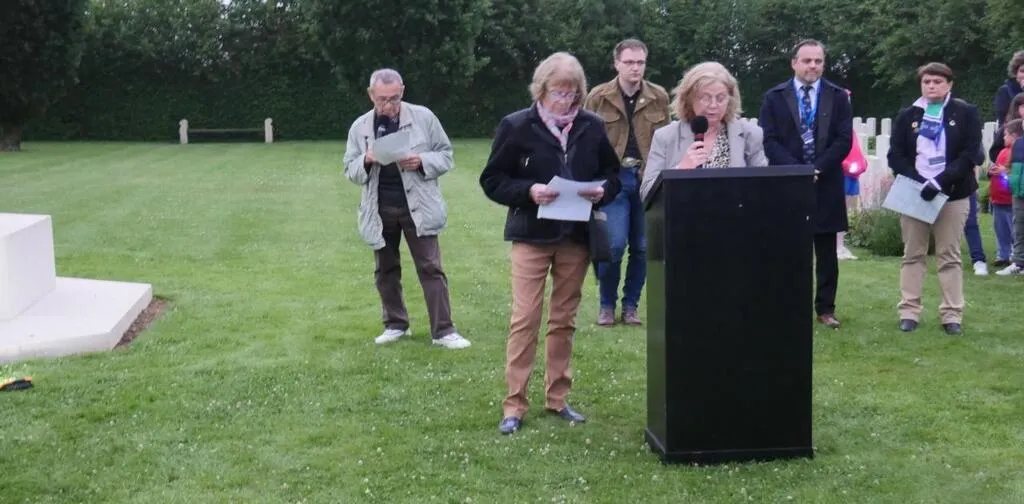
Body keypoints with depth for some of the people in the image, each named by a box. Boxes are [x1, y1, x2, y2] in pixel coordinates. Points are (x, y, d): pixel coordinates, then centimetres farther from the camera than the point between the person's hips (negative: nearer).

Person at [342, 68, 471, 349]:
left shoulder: (423, 117, -2)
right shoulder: (360, 127, 4)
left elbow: (445, 155, 2)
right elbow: (350, 170, 7)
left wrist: (422, 161, -18)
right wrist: (366, 161, -15)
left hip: (417, 206, -3)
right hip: (380, 209, 3)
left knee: (431, 268, -3)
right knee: (386, 269, 12)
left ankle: (443, 330, 1)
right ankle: (395, 324, 27)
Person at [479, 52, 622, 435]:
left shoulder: (592, 127, 3)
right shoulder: (516, 126, -5)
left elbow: (613, 175, 13)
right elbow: (492, 180, -3)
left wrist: (602, 192, -10)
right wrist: (529, 191, -20)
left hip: (576, 236, 3)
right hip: (532, 235, -3)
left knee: (564, 319, 11)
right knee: (525, 319, -4)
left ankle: (557, 397, 22)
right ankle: (514, 404, 3)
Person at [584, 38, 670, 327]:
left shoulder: (659, 97, 4)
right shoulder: (599, 97, 1)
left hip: (649, 178, 2)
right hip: (612, 178, -2)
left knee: (643, 246, 5)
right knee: (614, 244, -11)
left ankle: (630, 306, 20)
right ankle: (606, 305, 10)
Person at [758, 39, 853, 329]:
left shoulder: (838, 97, 6)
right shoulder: (774, 98, 4)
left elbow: (844, 140, -2)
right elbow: (769, 141, -3)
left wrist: (817, 168, -13)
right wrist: (796, 170, -15)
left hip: (826, 185, 1)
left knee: (826, 253, 6)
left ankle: (825, 308, 14)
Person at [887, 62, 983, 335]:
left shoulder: (966, 113, 2)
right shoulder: (908, 115, 7)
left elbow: (970, 155, -7)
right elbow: (895, 156, 2)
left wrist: (939, 182, -18)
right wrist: (919, 183, -14)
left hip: (953, 195, -2)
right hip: (914, 194, 2)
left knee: (949, 256, 2)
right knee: (913, 255, 5)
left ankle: (952, 314, 5)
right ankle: (909, 311, 8)